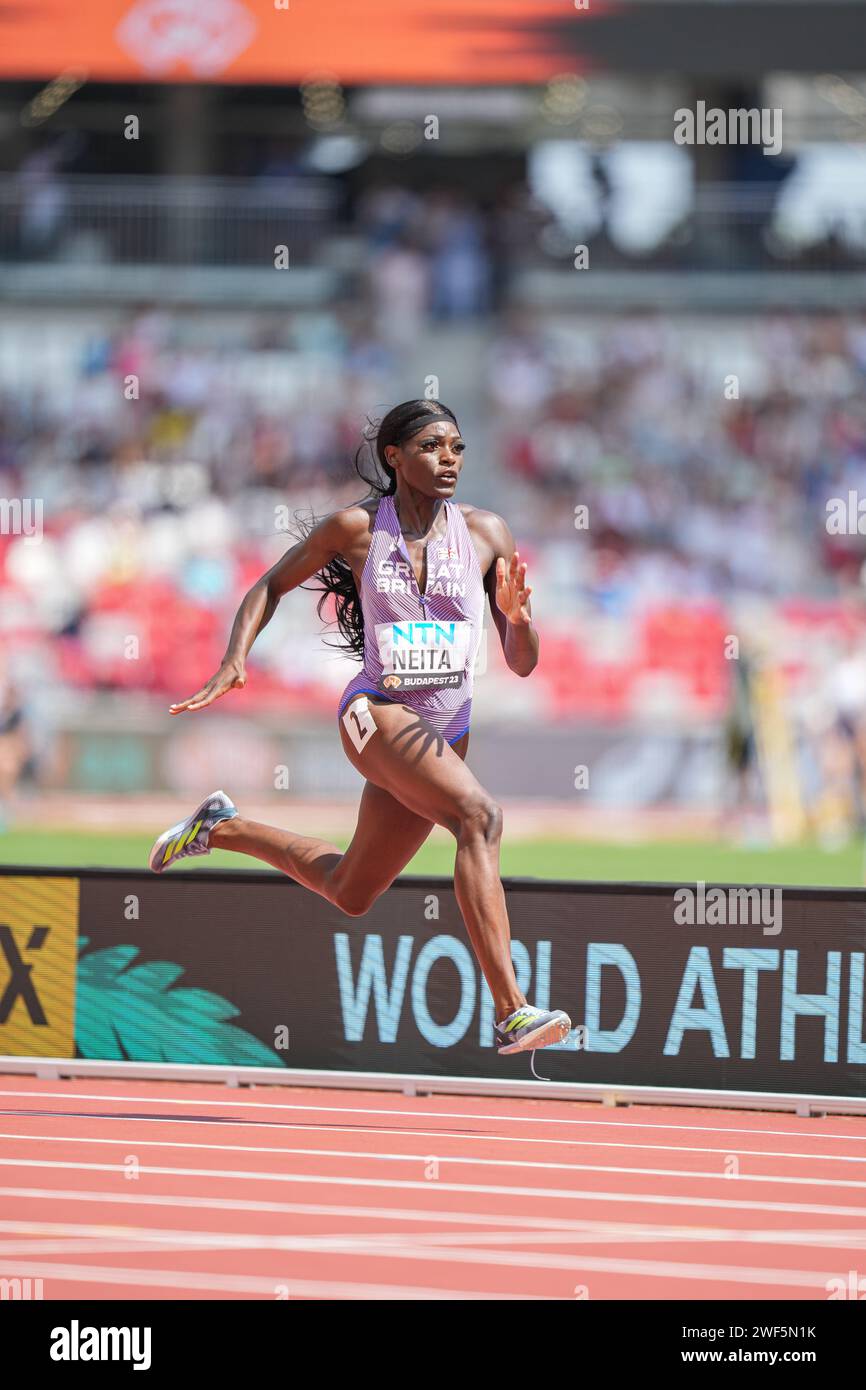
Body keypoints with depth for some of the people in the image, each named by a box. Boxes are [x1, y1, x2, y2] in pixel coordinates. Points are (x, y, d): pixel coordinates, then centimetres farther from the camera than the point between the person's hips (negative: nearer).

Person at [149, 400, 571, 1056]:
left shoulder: (486, 533, 0)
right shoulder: (356, 527, -5)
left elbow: (523, 664, 3)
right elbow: (270, 587, 10)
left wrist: (519, 618, -19)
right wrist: (234, 661, -4)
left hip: (446, 729, 5)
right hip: (379, 711, -5)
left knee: (350, 893, 19)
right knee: (480, 815, -31)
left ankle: (223, 828, 44)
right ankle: (511, 1013, -38)